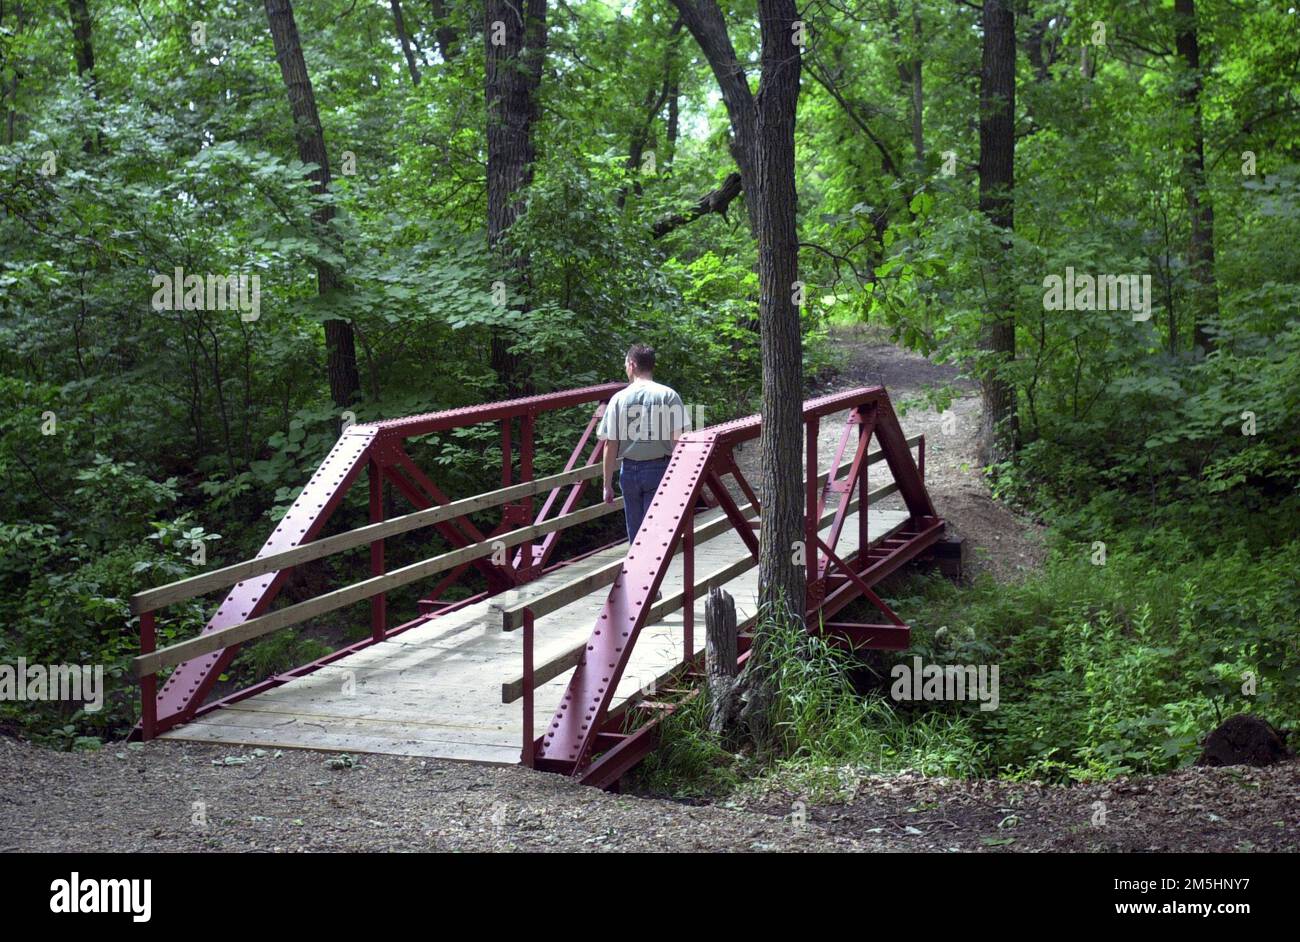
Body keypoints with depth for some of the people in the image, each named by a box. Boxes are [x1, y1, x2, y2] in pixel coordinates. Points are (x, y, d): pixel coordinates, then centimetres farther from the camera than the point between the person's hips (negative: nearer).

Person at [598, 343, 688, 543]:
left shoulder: (619, 398, -1)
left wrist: (607, 485, 6)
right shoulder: (668, 396, -5)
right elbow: (677, 439, -10)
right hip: (660, 469, -2)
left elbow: (610, 446, -1)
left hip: (629, 470, 2)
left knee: (635, 533, 14)